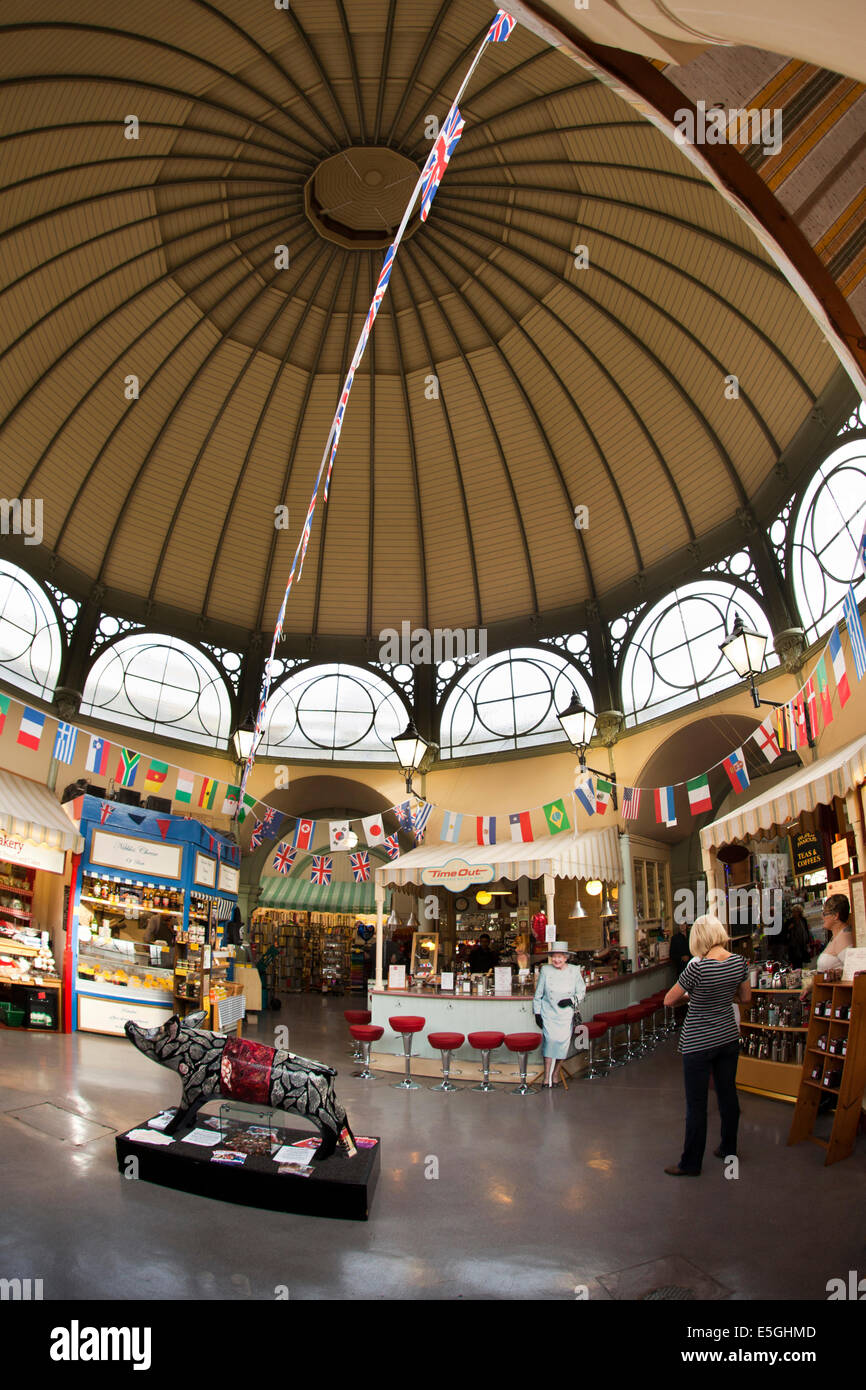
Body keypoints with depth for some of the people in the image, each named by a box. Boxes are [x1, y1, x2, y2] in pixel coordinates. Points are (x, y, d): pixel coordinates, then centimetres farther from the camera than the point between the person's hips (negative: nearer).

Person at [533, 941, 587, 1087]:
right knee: (550, 1039, -14)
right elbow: (538, 994, 7)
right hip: (548, 1012, -1)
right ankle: (547, 1076, -9)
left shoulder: (574, 971, 1)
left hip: (566, 1013, 1)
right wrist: (537, 1013, 2)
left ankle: (556, 1073, 20)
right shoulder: (545, 970, 1)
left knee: (563, 1041, 0)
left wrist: (571, 1000, -10)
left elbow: (581, 992, 8)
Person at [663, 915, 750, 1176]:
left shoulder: (698, 968, -25)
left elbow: (669, 1000, -15)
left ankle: (691, 1163, 15)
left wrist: (689, 995, 3)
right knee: (728, 1094, 21)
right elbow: (745, 998, 8)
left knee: (696, 1104, 5)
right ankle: (728, 1149, 37)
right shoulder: (739, 961, -8)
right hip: (729, 1037, 6)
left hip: (698, 1044, -6)